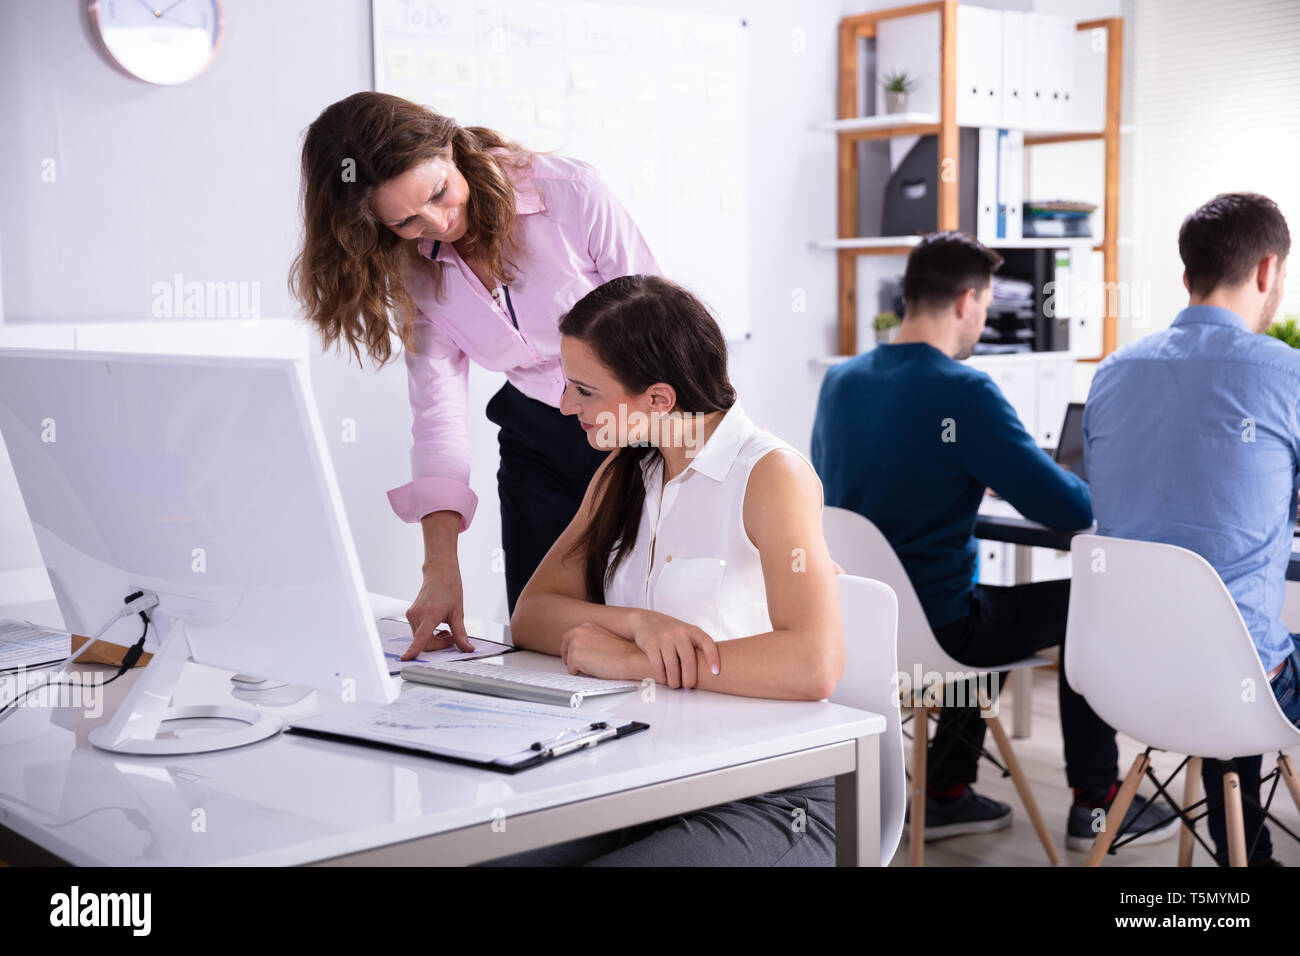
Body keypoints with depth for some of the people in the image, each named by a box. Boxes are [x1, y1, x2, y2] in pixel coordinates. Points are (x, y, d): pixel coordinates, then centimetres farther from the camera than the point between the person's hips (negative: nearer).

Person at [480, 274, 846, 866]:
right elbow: (531, 617, 4)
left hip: (769, 806, -6)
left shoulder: (771, 475, -13)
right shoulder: (623, 474, 11)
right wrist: (637, 622, -16)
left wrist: (631, 660, -21)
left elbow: (812, 666, -27)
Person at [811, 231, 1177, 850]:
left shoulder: (840, 381, 3)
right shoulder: (963, 392, -19)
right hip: (934, 628, -7)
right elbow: (1068, 510, -18)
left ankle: (945, 794, 34)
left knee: (991, 608, 33)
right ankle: (1095, 804, 23)